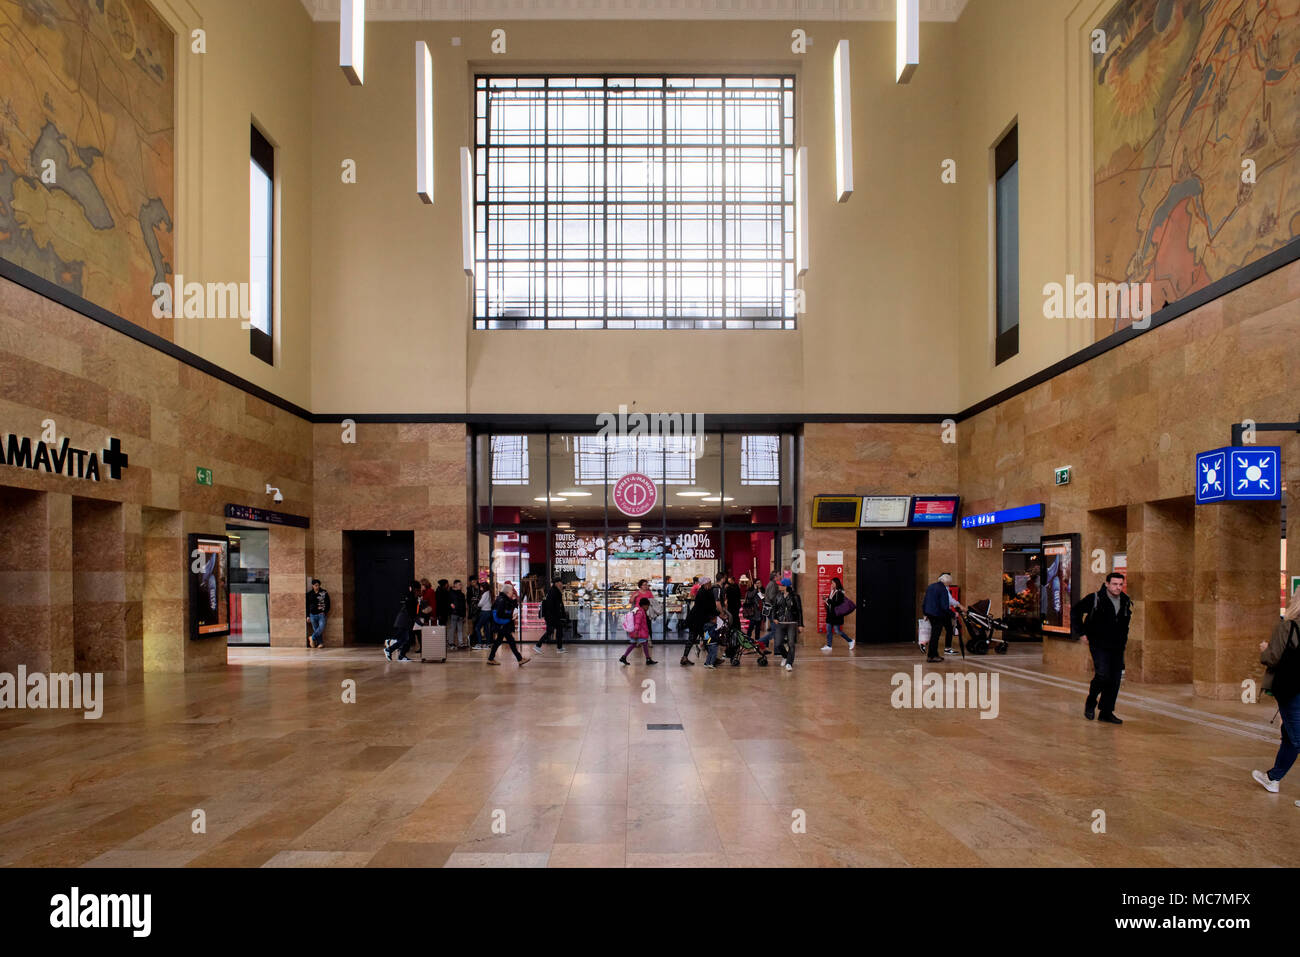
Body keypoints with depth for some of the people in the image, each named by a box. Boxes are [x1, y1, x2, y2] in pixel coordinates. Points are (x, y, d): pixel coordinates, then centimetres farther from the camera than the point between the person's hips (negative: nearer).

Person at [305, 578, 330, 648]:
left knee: (321, 627, -18)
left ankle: (312, 638, -2)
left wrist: (325, 612, -6)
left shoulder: (324, 593, 3)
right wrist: (307, 616, 9)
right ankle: (320, 643, 4)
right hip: (313, 615, 2)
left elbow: (327, 603, 5)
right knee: (315, 630, 1)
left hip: (321, 614, -2)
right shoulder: (309, 594, 9)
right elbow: (307, 606, 13)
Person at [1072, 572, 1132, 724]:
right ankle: (1091, 702, 8)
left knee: (1115, 680, 3)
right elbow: (1075, 611, 0)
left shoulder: (1126, 601, 6)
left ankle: (1106, 713, 15)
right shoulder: (1095, 599, -10)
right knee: (1103, 675, -18)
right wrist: (1082, 632, -2)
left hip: (1118, 648, 5)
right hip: (1099, 645, -5)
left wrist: (1124, 636, 18)